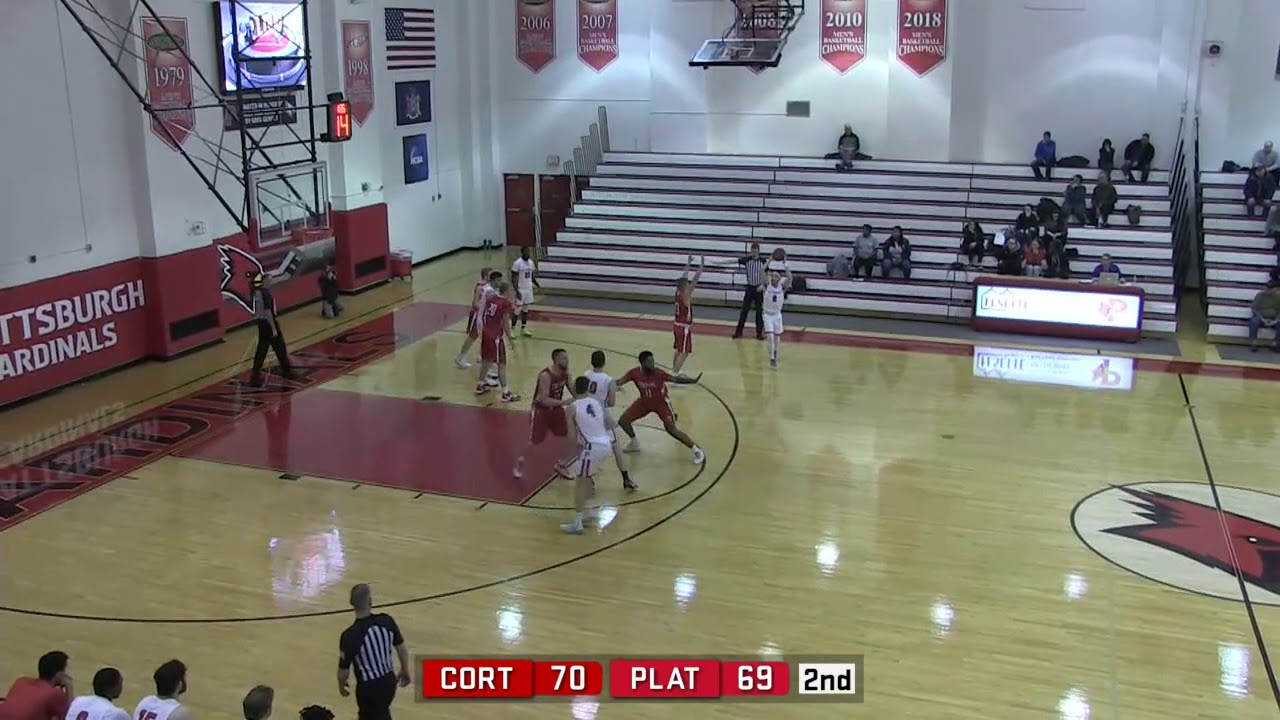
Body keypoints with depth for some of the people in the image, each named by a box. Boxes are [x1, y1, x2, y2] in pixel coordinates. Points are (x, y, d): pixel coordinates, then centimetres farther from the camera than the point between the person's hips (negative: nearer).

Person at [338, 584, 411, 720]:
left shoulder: (349, 635, -25)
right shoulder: (387, 621, -13)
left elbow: (344, 670, -13)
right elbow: (402, 649, -1)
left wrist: (341, 685, 9)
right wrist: (405, 671, 17)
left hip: (369, 687, -5)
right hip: (389, 681, 5)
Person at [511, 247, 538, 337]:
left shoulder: (531, 262, 6)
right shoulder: (517, 263, -15)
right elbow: (513, 278, -15)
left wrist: (537, 285, 3)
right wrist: (517, 291, -22)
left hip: (529, 289, 6)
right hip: (521, 290, -6)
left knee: (526, 310, 11)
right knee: (517, 311, -2)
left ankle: (523, 329, 20)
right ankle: (512, 329, 9)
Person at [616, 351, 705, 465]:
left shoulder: (659, 373, -28)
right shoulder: (634, 373, -21)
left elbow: (675, 379, -25)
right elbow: (619, 382, -15)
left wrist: (693, 381, -40)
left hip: (661, 402, -4)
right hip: (644, 402, 4)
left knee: (671, 429, -16)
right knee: (623, 421, 1)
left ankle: (697, 451, -6)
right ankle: (634, 443, 29)